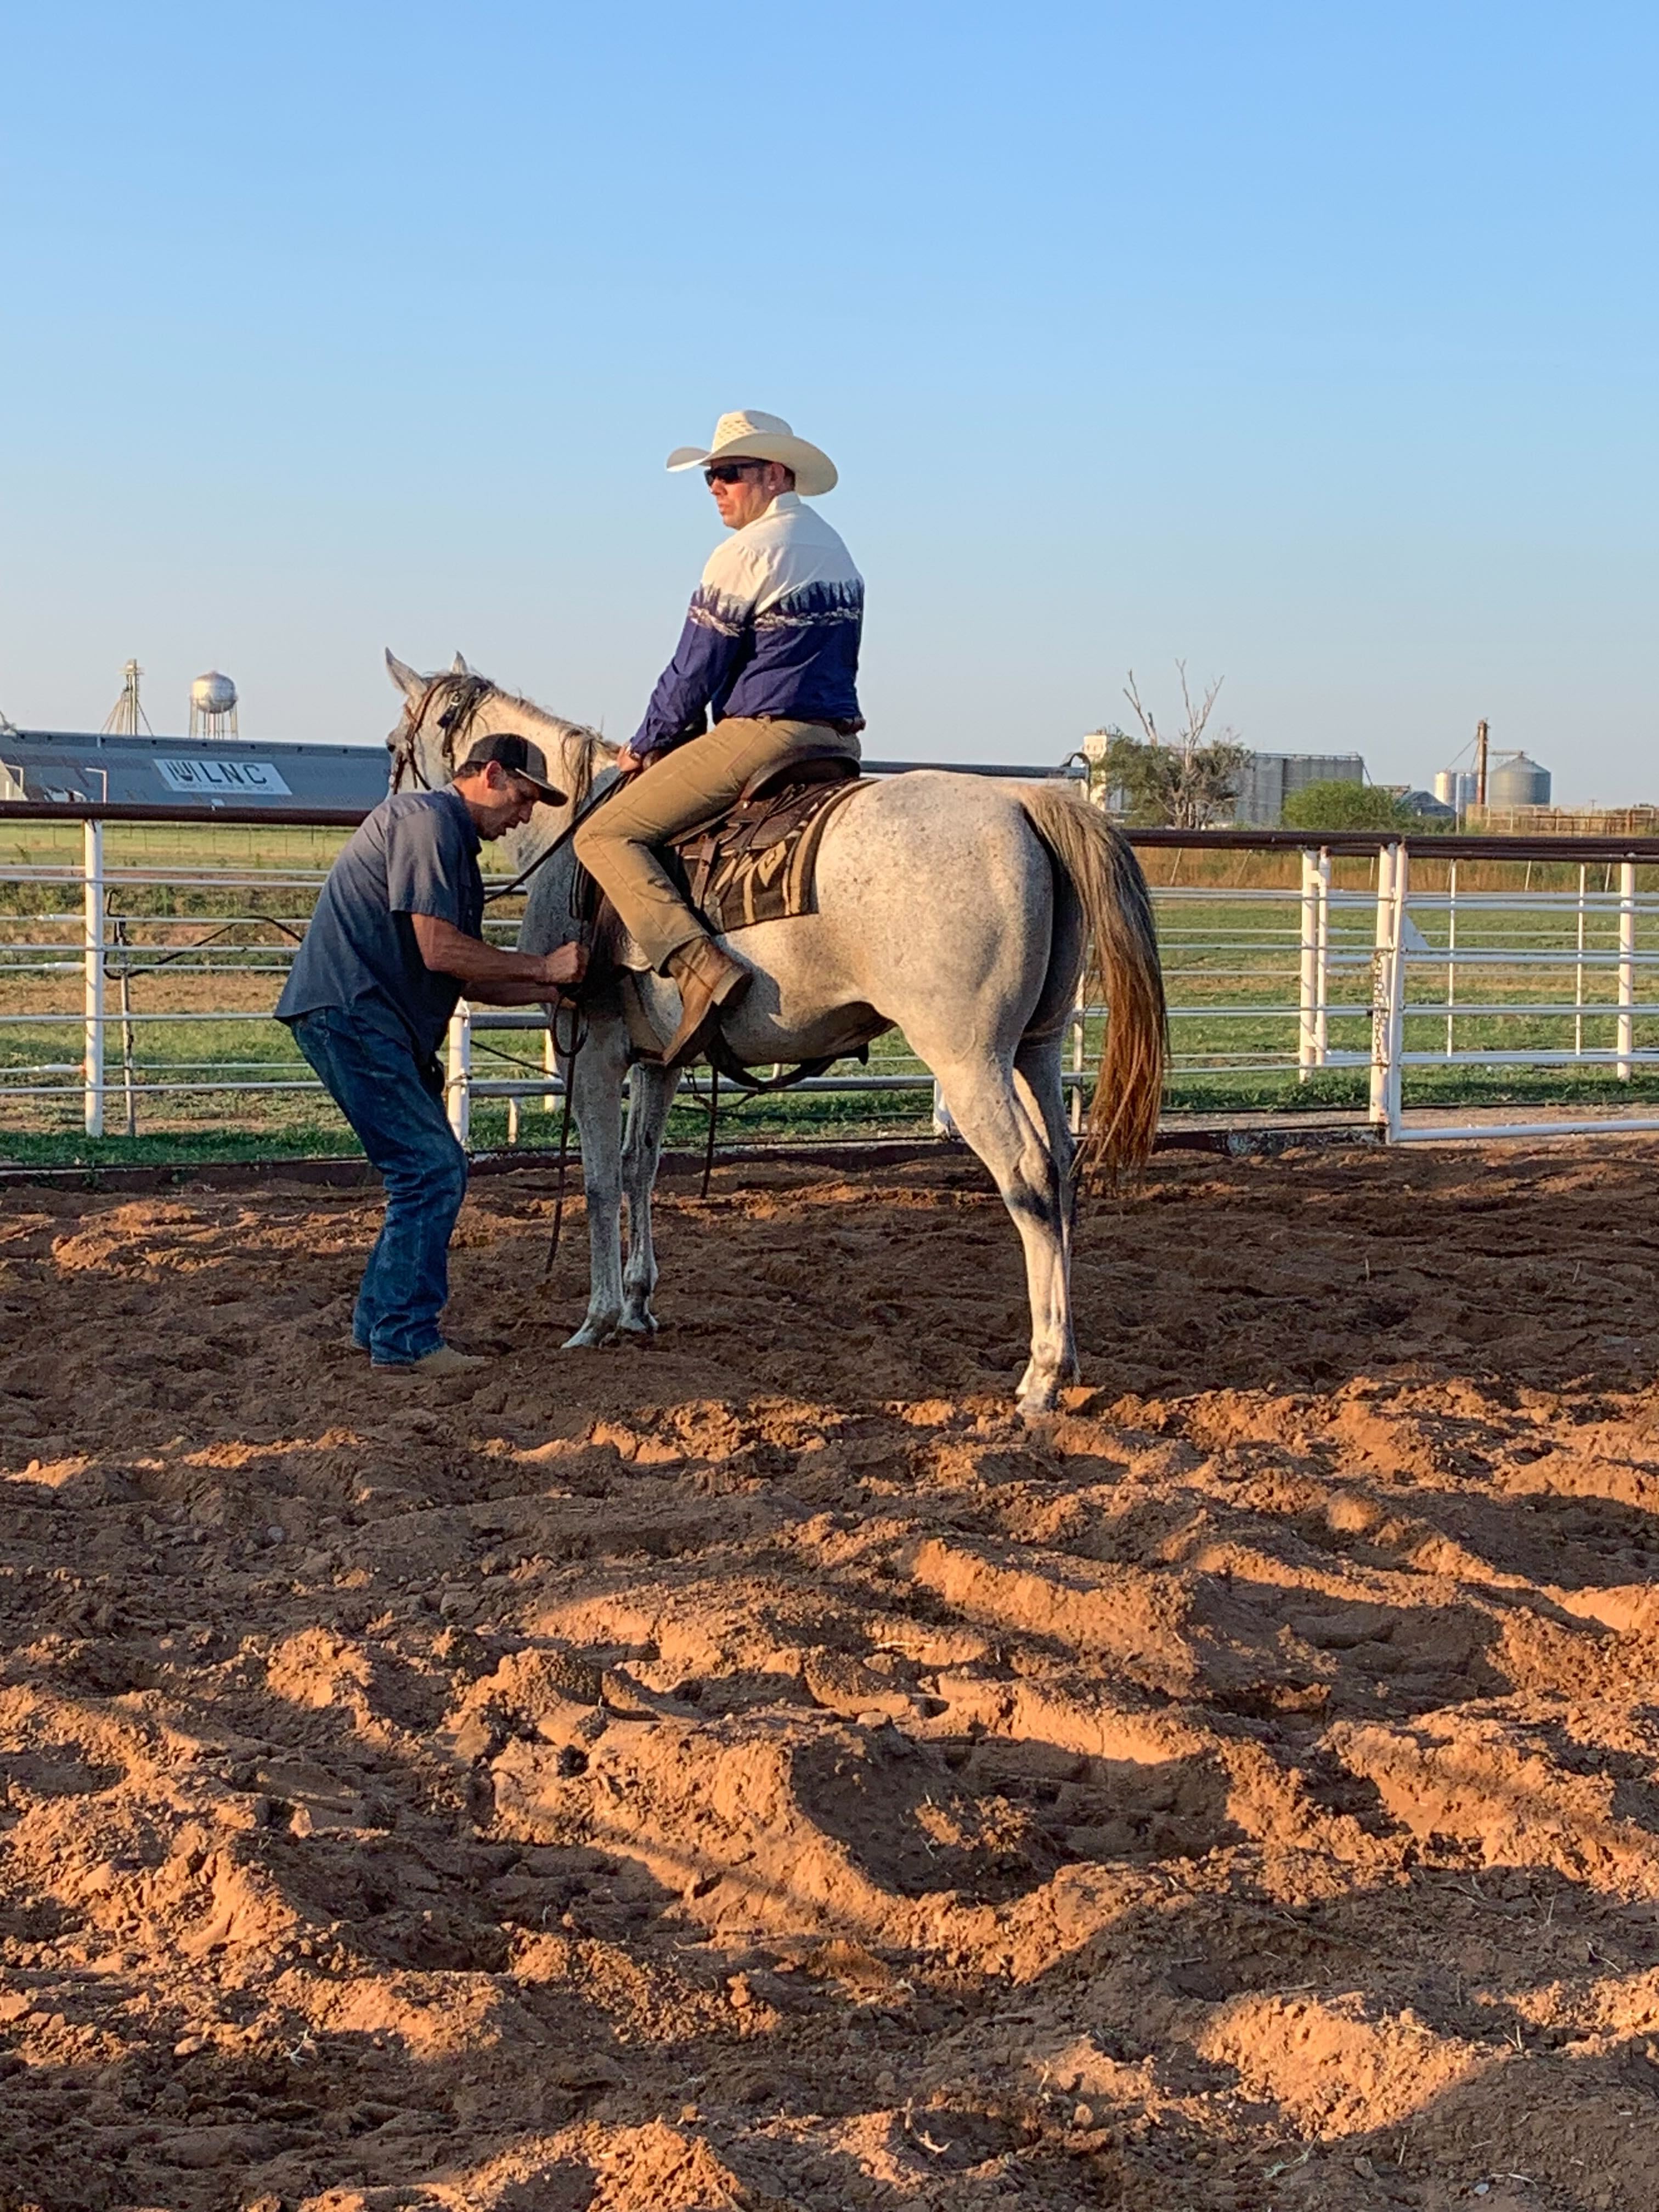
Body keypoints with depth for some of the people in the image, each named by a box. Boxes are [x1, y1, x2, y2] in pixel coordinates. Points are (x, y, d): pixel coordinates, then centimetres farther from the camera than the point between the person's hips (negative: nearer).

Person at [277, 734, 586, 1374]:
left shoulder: (459, 848, 22)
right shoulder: (427, 819, -11)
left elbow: (473, 981, 19)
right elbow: (441, 953, -19)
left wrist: (560, 985, 8)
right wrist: (542, 966, -11)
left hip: (376, 1020, 11)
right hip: (349, 1013, -11)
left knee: (434, 1172, 13)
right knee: (431, 1169, -11)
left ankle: (379, 1323, 20)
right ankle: (404, 1338, -6)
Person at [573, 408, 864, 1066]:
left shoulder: (746, 553, -11)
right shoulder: (837, 553, 17)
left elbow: (694, 672, -9)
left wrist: (645, 746, 7)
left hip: (761, 736, -9)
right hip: (838, 740, 10)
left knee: (605, 836, -8)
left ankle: (700, 965, -27)